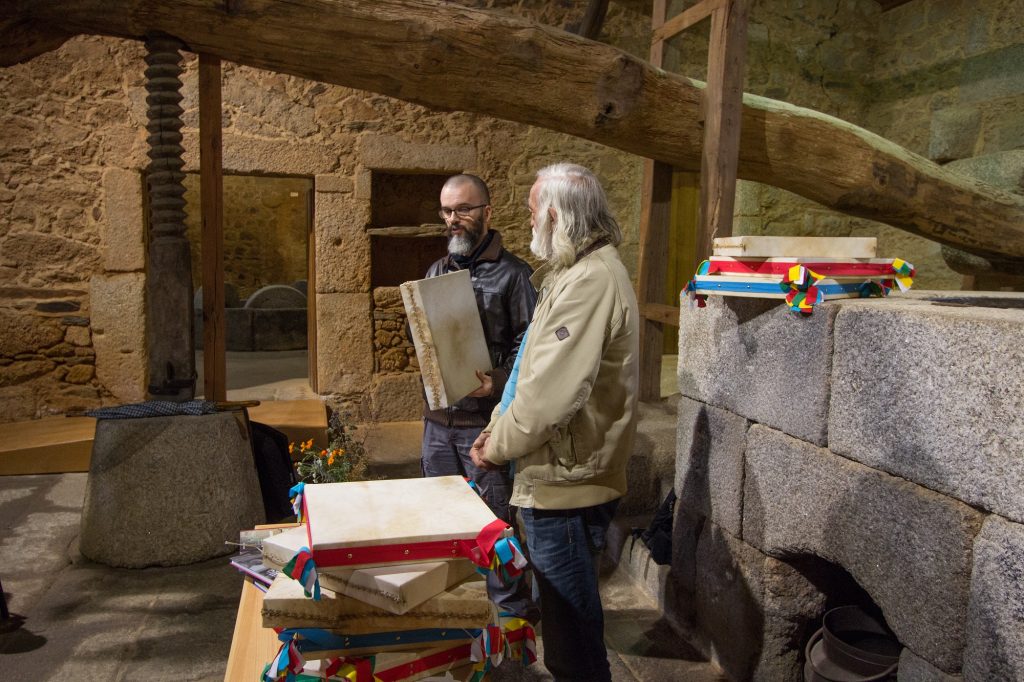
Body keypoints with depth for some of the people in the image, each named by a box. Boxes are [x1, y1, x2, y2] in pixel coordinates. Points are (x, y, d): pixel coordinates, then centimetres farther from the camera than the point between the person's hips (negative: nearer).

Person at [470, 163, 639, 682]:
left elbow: (551, 392, -27)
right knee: (561, 611, 25)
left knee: (570, 621, 7)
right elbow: (534, 368, 15)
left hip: (568, 483, -10)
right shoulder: (572, 272, 13)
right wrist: (498, 425, 5)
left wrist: (497, 447, -12)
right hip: (559, 477, 10)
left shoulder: (591, 279, -21)